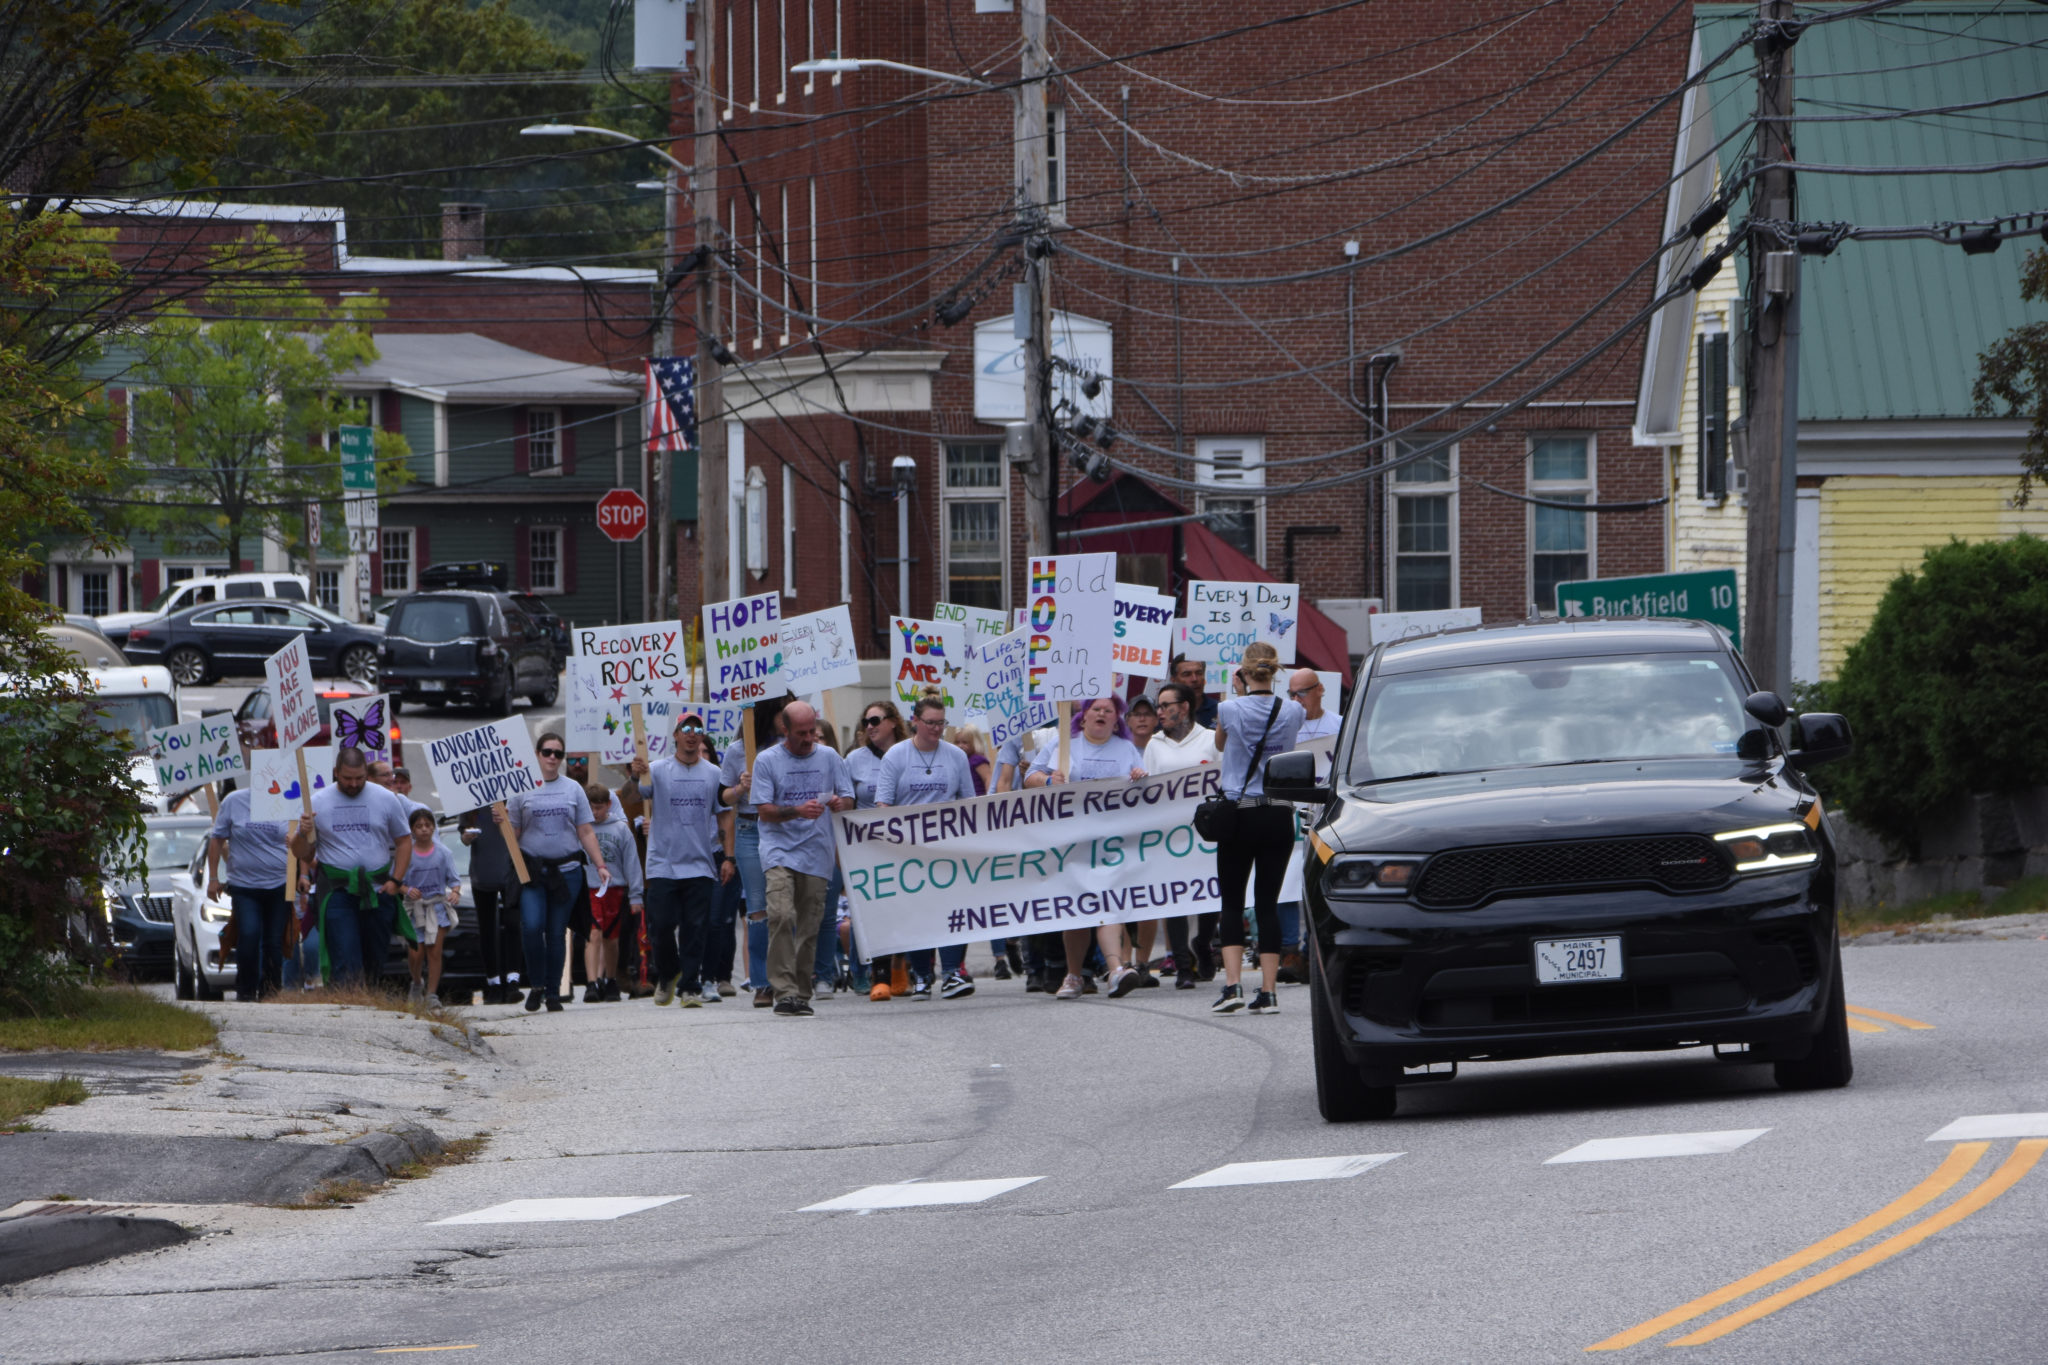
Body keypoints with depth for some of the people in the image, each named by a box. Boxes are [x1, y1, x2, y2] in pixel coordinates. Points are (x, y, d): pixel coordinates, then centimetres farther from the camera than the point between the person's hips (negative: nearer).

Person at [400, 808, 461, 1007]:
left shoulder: (443, 853, 1)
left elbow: (453, 878, 3)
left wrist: (455, 892, -18)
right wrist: (408, 890, -20)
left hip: (438, 906, 0)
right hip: (415, 906, 0)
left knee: (434, 951, -5)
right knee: (416, 953, -4)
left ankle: (432, 993, 4)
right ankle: (417, 984, 26)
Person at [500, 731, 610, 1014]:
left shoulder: (573, 790, 11)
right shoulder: (522, 791, 6)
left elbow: (586, 832, 11)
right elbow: (512, 833, 8)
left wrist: (600, 865, 4)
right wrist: (500, 822, -13)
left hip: (566, 870, 1)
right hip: (532, 870, -1)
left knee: (557, 932, 2)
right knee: (532, 926, -17)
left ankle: (553, 992, 11)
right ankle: (536, 985, 1)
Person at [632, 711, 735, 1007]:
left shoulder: (713, 774, 10)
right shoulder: (658, 771, 3)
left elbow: (725, 816, 13)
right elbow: (639, 795, -11)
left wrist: (728, 857, 6)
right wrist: (636, 776, -34)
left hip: (700, 866, 1)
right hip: (663, 864, -1)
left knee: (695, 928, -2)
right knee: (661, 925, -3)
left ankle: (691, 987, 0)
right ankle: (667, 975, 21)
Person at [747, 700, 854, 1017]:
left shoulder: (829, 758, 11)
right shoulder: (767, 761, 3)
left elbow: (849, 801, 13)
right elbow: (764, 810, -2)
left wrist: (840, 803, -12)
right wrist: (798, 810, -19)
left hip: (817, 852, 3)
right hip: (779, 849, -3)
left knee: (809, 926, 2)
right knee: (781, 915, -21)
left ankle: (801, 994, 11)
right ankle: (784, 991, -23)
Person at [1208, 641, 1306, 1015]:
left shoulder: (1231, 709, -7)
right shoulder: (1292, 712, -1)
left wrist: (1241, 687, 20)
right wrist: (1260, 689, 28)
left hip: (1240, 813, -2)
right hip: (1279, 815, 2)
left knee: (1232, 902, 6)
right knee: (1268, 903, 7)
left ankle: (1233, 984, -9)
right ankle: (1267, 992, 2)